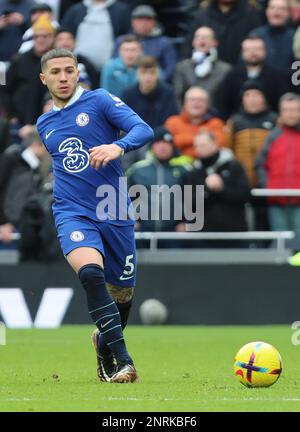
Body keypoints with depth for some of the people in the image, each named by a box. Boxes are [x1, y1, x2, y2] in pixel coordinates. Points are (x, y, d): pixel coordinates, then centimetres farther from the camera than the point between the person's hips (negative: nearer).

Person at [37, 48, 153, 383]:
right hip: (72, 213, 1)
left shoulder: (99, 101, 0)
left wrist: (117, 147, -32)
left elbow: (144, 130, -14)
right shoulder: (44, 124, 14)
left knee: (123, 292, 8)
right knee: (90, 273, -28)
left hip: (114, 213, -1)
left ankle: (105, 342, 42)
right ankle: (123, 360, -30)